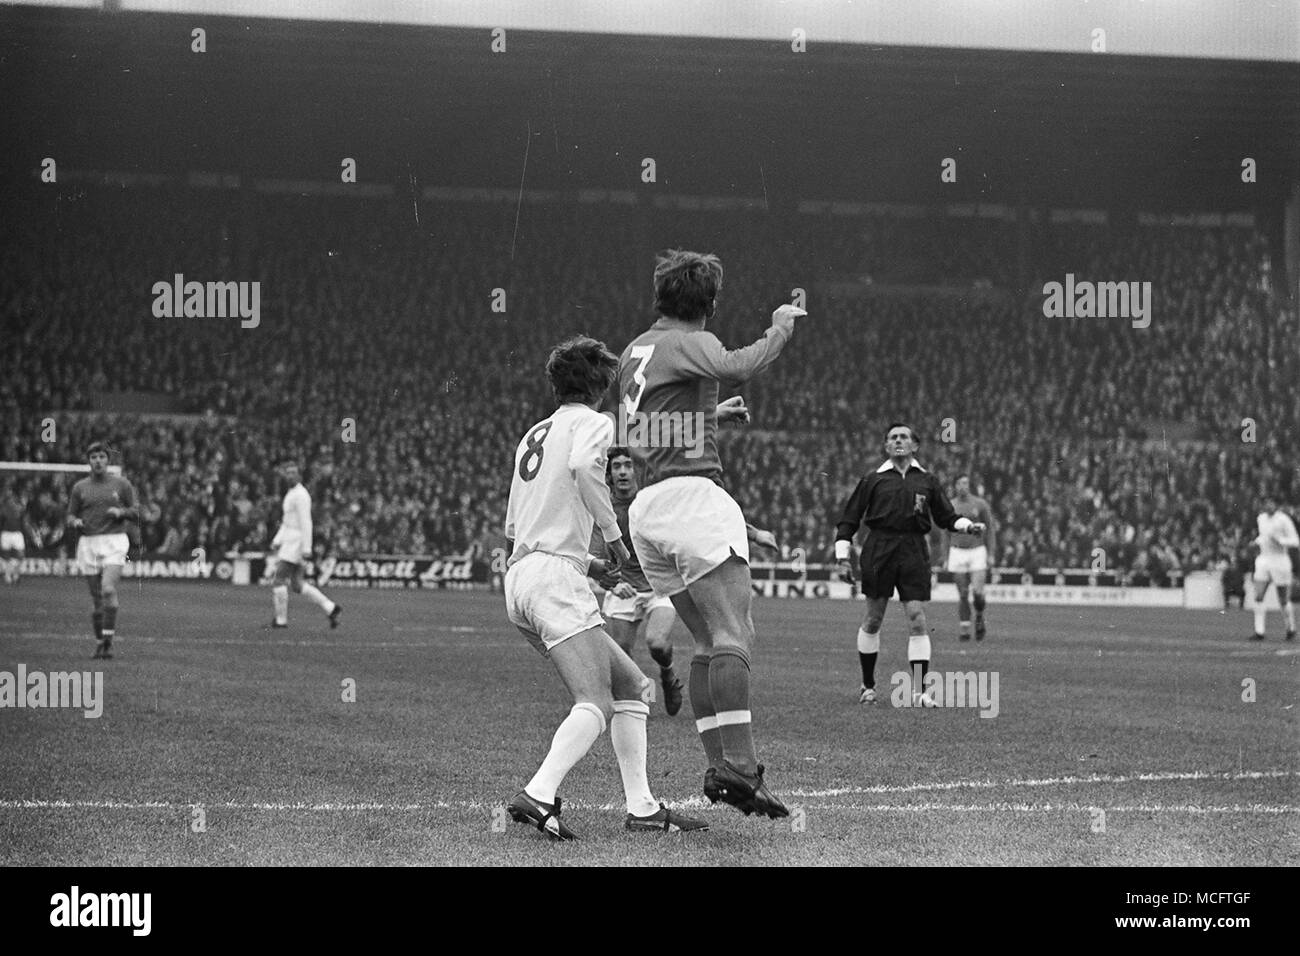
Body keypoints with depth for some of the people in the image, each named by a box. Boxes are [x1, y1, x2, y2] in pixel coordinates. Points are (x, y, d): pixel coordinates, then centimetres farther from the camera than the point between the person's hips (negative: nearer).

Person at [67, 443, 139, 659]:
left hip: (115, 542, -2)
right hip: (89, 542, 2)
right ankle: (100, 643, 12)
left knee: (108, 589, -21)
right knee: (96, 598, 3)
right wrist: (76, 522, -11)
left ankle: (108, 638, -19)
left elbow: (136, 512, 8)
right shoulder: (80, 487, 8)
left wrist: (120, 512, -12)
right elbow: (70, 515, 12)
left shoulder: (121, 484, 5)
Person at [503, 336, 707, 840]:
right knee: (596, 703, -18)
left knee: (634, 687, 13)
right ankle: (538, 795, -36)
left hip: (518, 575, 9)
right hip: (556, 576, -9)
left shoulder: (534, 435, 26)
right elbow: (583, 467, -23)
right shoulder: (592, 422, 2)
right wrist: (613, 533, -11)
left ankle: (641, 806, 8)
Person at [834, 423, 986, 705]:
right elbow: (848, 520, 10)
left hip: (914, 552, 1)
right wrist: (843, 558, 3)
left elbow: (946, 517, 18)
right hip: (879, 549, -1)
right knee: (873, 618, 3)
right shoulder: (873, 481, 7)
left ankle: (918, 691, -7)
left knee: (917, 619, -8)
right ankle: (867, 685, 19)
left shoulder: (927, 481, 12)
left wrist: (968, 526, -2)